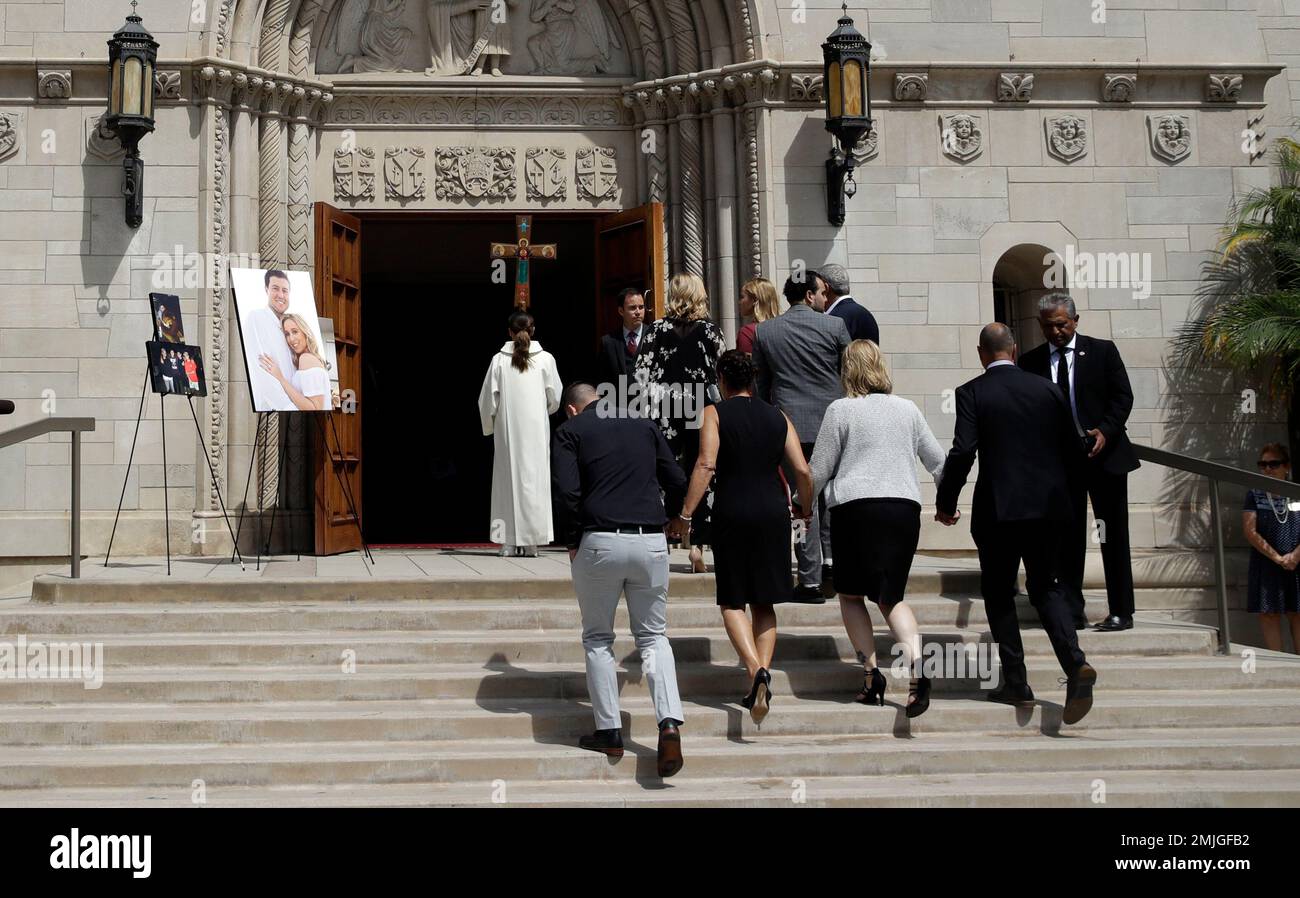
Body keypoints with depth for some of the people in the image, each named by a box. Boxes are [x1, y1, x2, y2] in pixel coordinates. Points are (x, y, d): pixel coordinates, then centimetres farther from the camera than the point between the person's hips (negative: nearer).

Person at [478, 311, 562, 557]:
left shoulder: (499, 360, -2)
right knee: (534, 478, 5)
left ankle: (508, 542, 6)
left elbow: (487, 399, 0)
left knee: (508, 480, 7)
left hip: (507, 430, 0)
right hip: (536, 429, 0)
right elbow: (555, 399, 3)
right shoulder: (545, 359, -3)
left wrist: (489, 426, 17)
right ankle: (530, 541, 1)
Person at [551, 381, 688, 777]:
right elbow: (677, 483, 10)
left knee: (598, 639, 13)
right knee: (653, 636, 12)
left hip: (600, 542, -3)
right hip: (651, 541, 3)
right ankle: (669, 722, -7)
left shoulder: (570, 431, 4)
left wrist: (572, 540, 4)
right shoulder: (644, 425, 14)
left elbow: (566, 491, -9)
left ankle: (609, 732, 12)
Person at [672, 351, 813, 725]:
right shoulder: (778, 418, 10)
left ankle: (755, 670, -17)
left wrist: (685, 514, -12)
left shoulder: (714, 414, 0)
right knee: (764, 603, 14)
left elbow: (706, 465, -13)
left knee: (732, 601, 4)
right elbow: (803, 472, 4)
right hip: (773, 512, 3)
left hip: (732, 512, -3)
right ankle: (763, 672, 2)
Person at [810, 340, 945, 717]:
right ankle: (918, 667, -13)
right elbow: (937, 461, 19)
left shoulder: (840, 410, 0)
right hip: (904, 509, 4)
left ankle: (872, 673, 0)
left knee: (851, 594, 13)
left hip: (856, 509, -3)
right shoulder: (907, 408, 12)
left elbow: (819, 470, 2)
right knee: (891, 597, 10)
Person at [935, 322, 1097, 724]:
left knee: (998, 593, 11)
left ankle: (1016, 684, 9)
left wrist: (945, 502, -2)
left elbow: (962, 452, -14)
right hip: (1050, 506, 3)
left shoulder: (972, 393, -5)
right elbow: (1073, 448, 7)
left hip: (998, 508, -3)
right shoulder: (1048, 389, 6)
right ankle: (1075, 663, -6)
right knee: (1046, 587, 15)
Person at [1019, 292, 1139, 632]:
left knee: (1113, 536, 2)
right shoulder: (1031, 362, 6)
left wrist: (1106, 431, -16)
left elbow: (1123, 396, -1)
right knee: (1068, 537, 3)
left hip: (1103, 453, -1)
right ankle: (1073, 612, 7)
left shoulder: (1102, 351, 2)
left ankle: (1121, 612, 8)